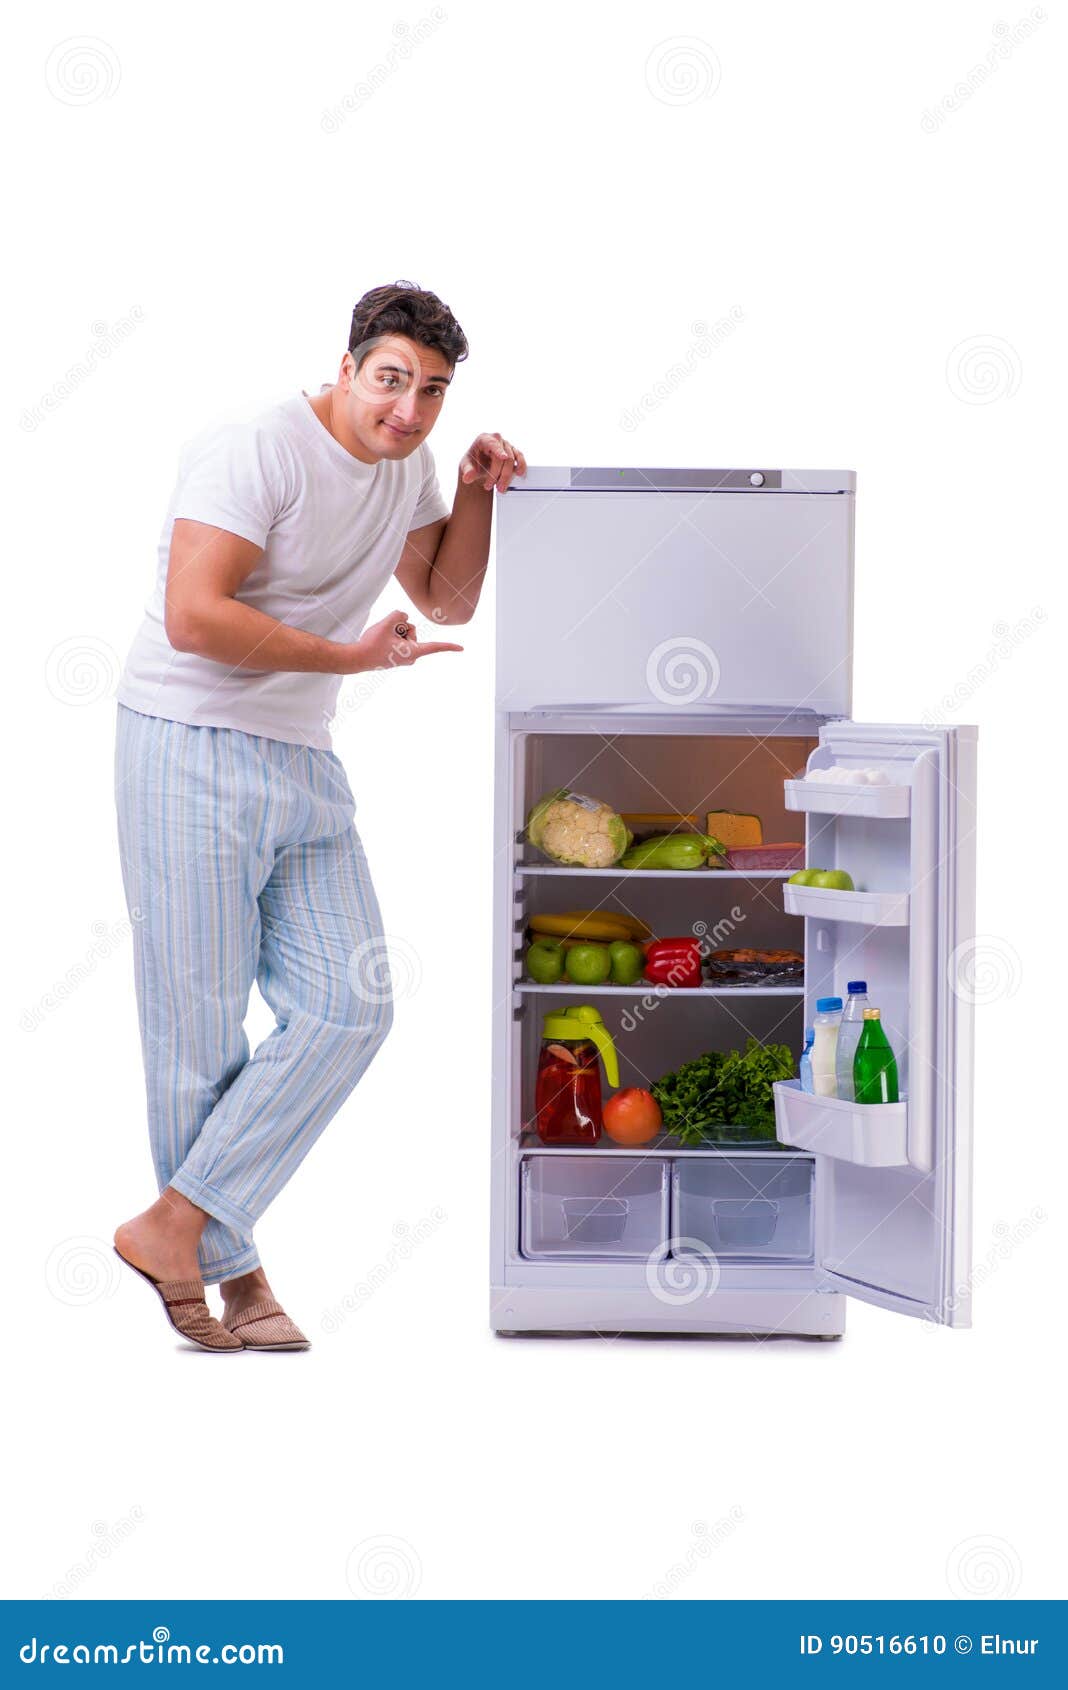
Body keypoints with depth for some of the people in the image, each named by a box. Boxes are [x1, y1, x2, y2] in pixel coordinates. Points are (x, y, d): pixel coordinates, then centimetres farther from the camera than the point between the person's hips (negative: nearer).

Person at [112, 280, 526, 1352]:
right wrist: (350, 655, -16)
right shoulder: (256, 452, -16)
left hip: (301, 761, 8)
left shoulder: (408, 468, 11)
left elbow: (447, 600, 22)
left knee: (349, 1006, -2)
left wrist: (476, 490, 6)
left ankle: (175, 1226, 3)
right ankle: (229, 1266, 13)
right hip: (190, 751, -8)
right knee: (201, 1023, -1)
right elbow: (193, 618, -24)